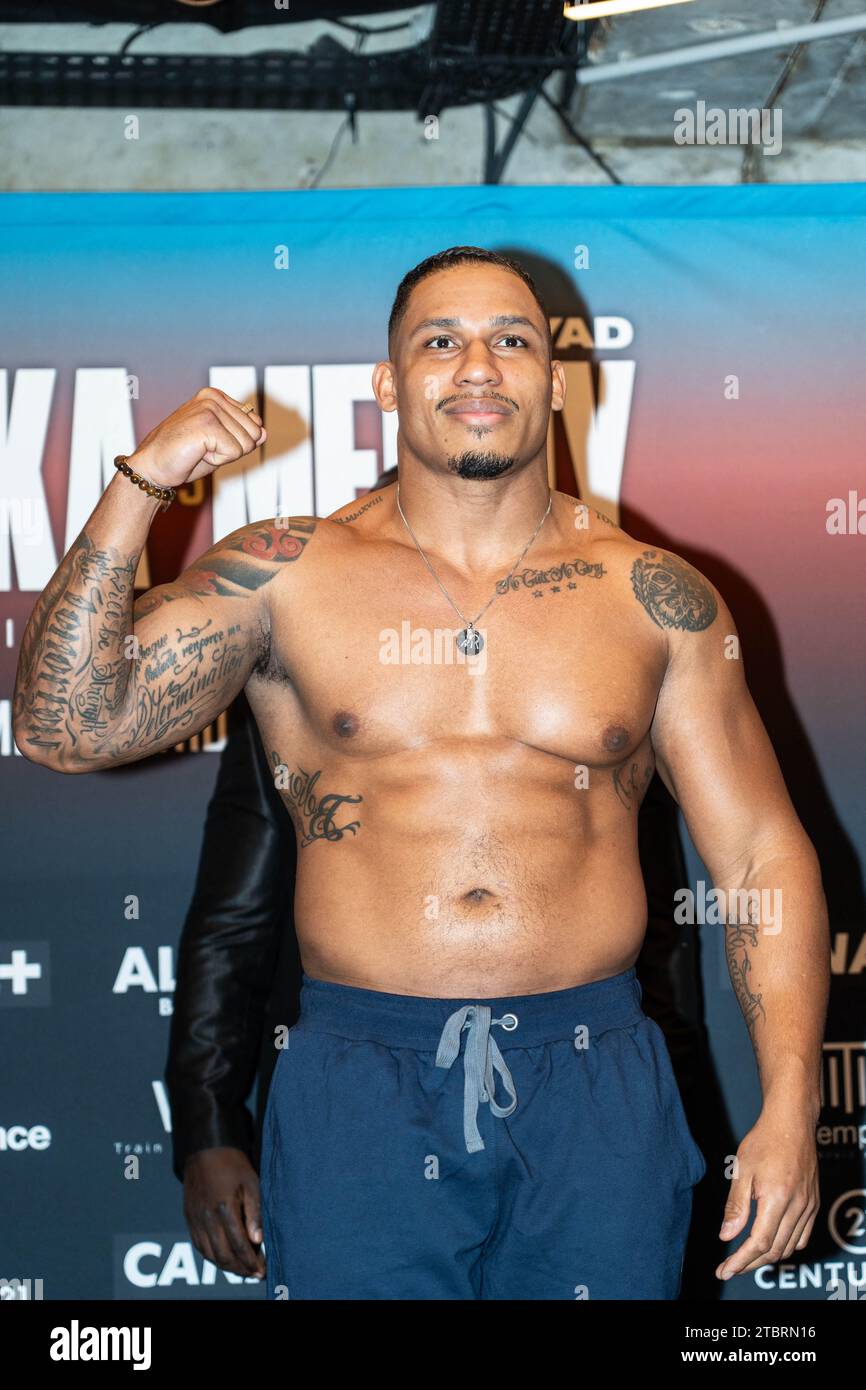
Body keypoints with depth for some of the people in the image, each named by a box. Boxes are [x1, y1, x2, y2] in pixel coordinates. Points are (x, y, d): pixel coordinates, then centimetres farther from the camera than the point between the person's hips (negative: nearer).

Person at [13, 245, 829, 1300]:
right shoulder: (285, 576, 2)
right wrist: (139, 488, -14)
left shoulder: (658, 600, 4)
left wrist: (789, 1108, -6)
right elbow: (63, 727, -6)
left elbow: (762, 855, 4)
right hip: (356, 1093, -1)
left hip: (594, 1094, 1)